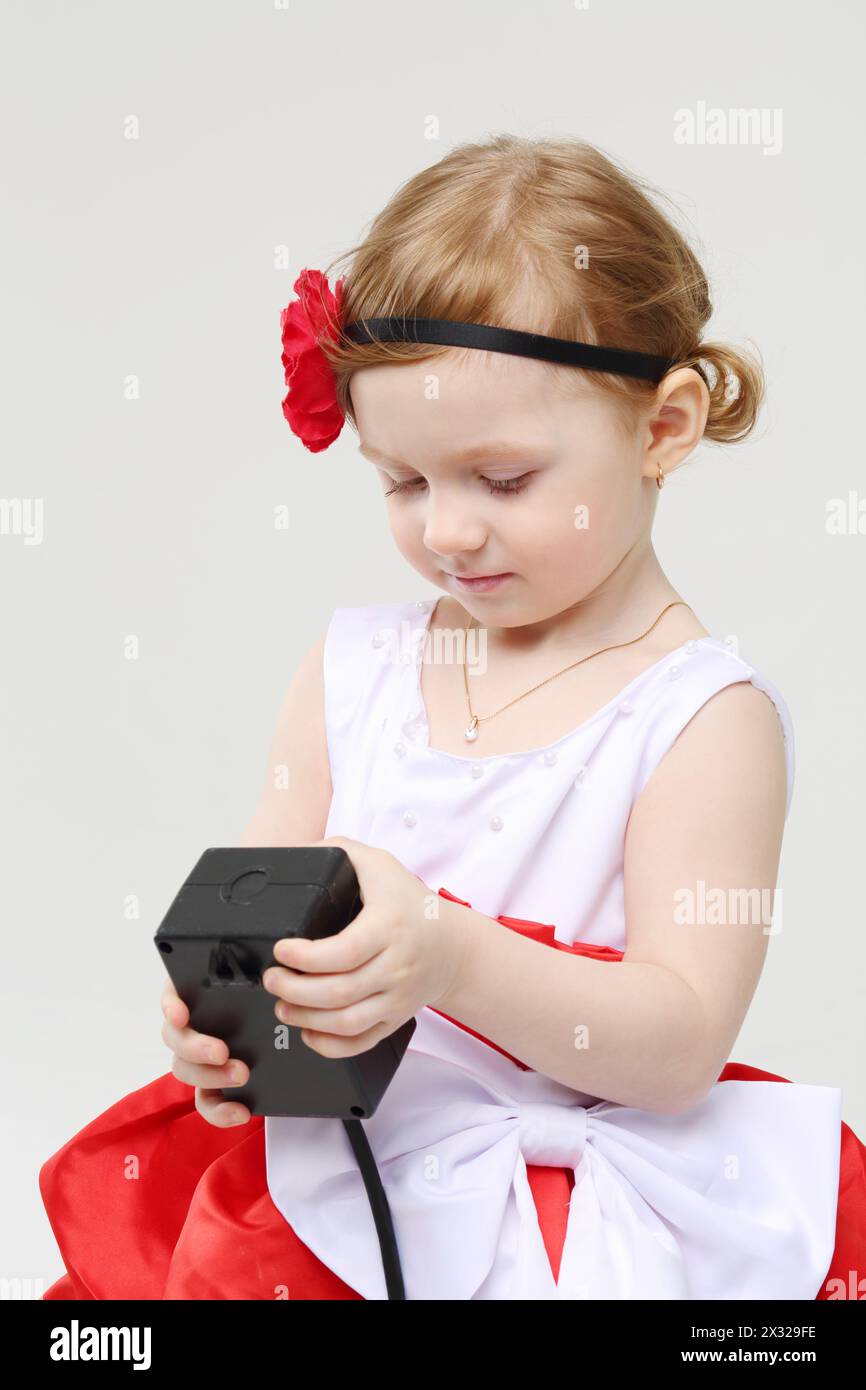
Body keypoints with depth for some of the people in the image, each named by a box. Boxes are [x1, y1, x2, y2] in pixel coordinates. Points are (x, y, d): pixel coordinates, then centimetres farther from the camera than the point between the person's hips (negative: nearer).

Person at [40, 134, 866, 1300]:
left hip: (582, 1218, -3)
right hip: (327, 1162, 4)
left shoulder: (707, 717, -8)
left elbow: (680, 1046, -14)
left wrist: (451, 957, -29)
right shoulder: (352, 666, 6)